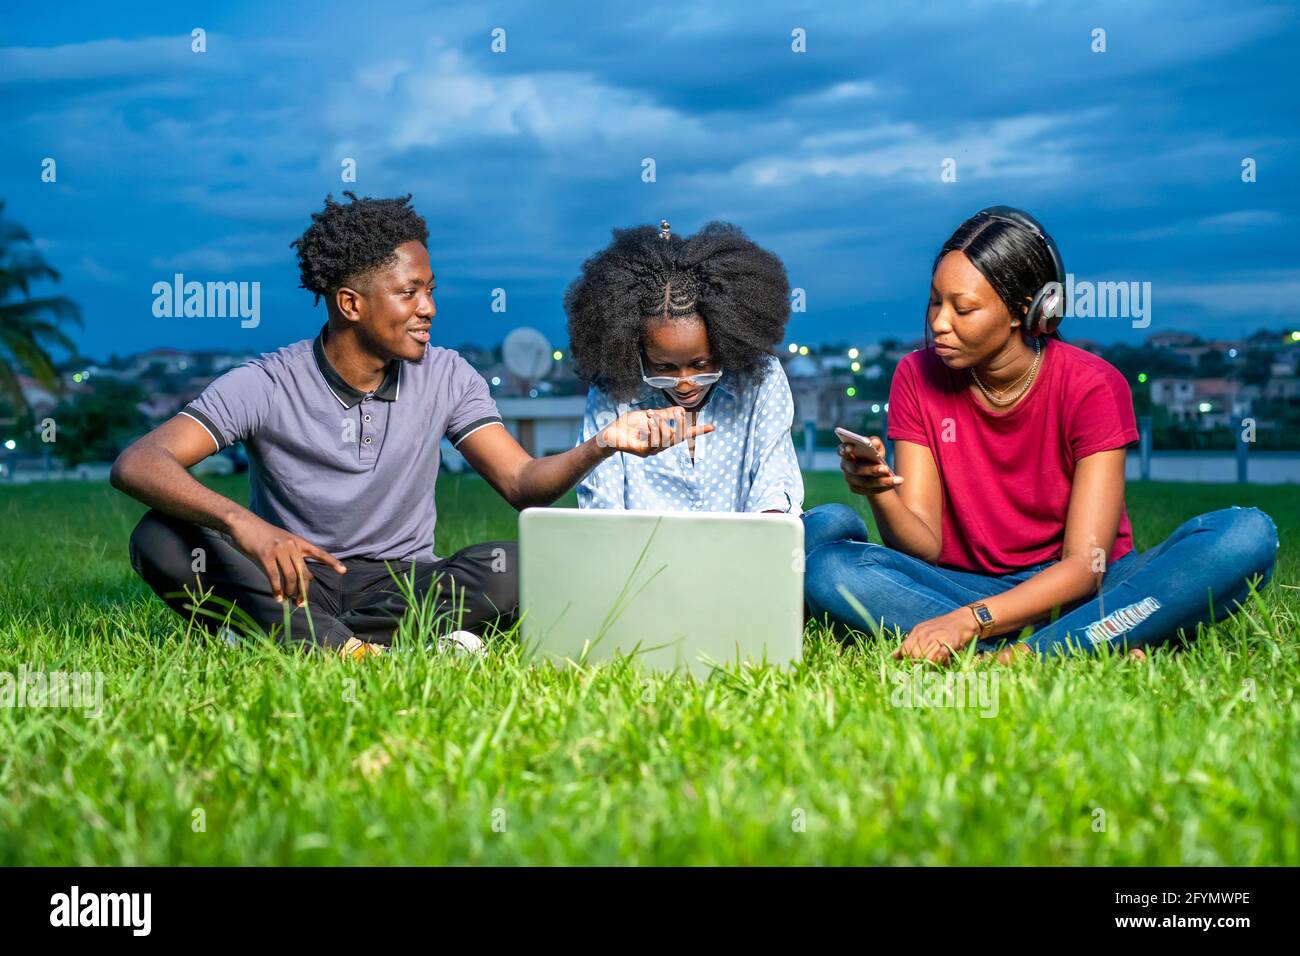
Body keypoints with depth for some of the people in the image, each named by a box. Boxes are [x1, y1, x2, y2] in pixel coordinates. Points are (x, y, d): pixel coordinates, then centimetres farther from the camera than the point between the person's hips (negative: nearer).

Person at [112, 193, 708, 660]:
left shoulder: (447, 378, 1)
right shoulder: (265, 386, -10)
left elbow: (522, 483, -3)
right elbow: (136, 465, -21)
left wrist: (600, 446, -24)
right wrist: (239, 521, -41)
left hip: (404, 583, 2)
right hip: (293, 582, -2)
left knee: (520, 566, -27)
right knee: (162, 542, -29)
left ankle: (299, 641, -27)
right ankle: (373, 653, -39)